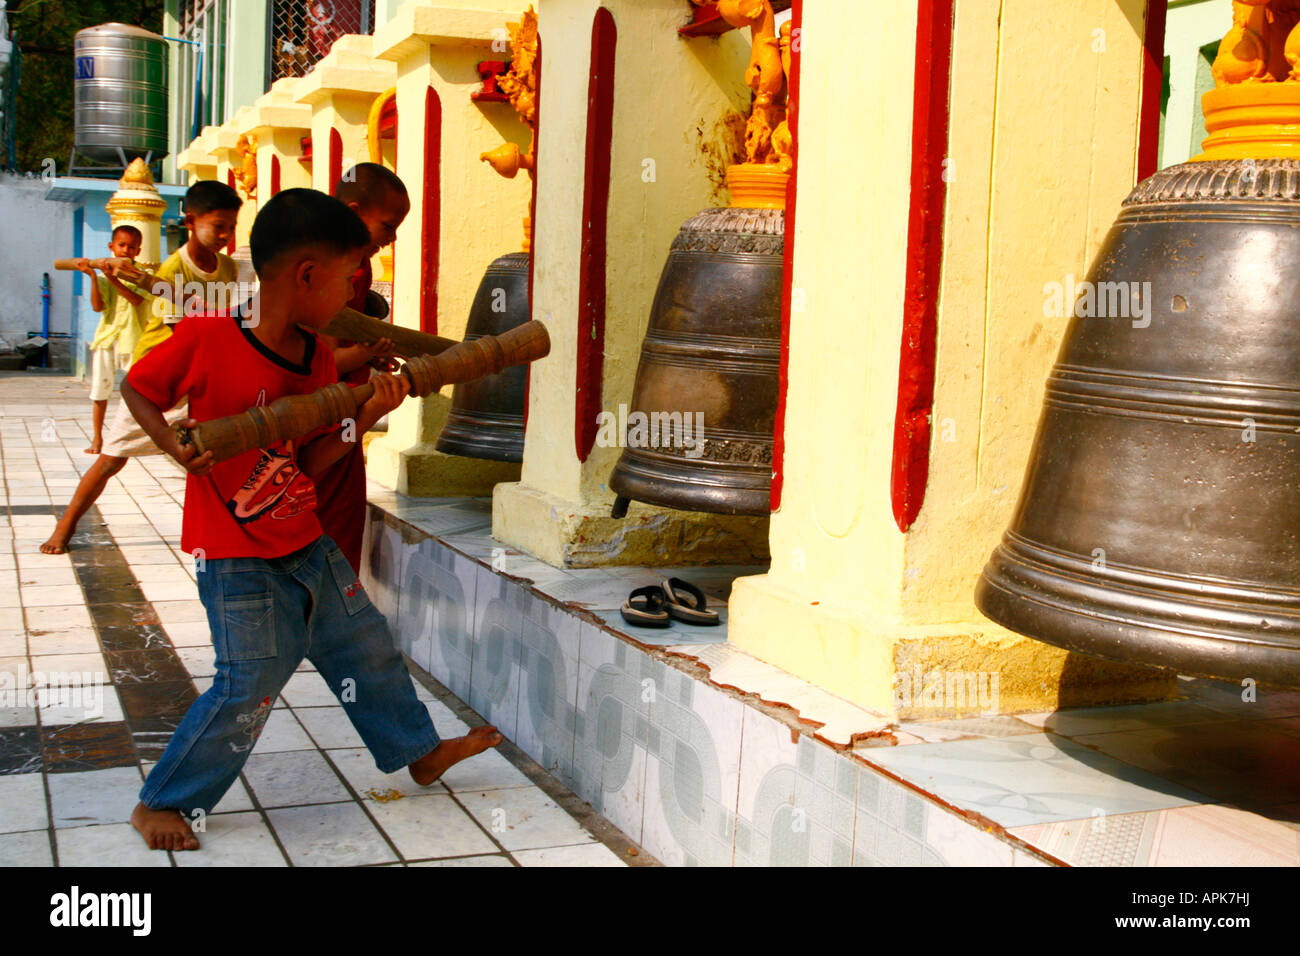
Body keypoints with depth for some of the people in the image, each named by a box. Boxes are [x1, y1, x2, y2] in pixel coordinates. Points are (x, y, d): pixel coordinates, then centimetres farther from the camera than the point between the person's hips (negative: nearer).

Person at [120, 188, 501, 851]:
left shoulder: (318, 361, 0)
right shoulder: (205, 339, -19)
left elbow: (306, 465, 1)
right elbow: (136, 388, -4)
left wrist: (363, 419, -12)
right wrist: (171, 440, -21)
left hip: (310, 548, 7)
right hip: (238, 564, -7)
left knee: (366, 648, 19)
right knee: (248, 689, -6)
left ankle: (420, 751, 40)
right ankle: (160, 803, 15)